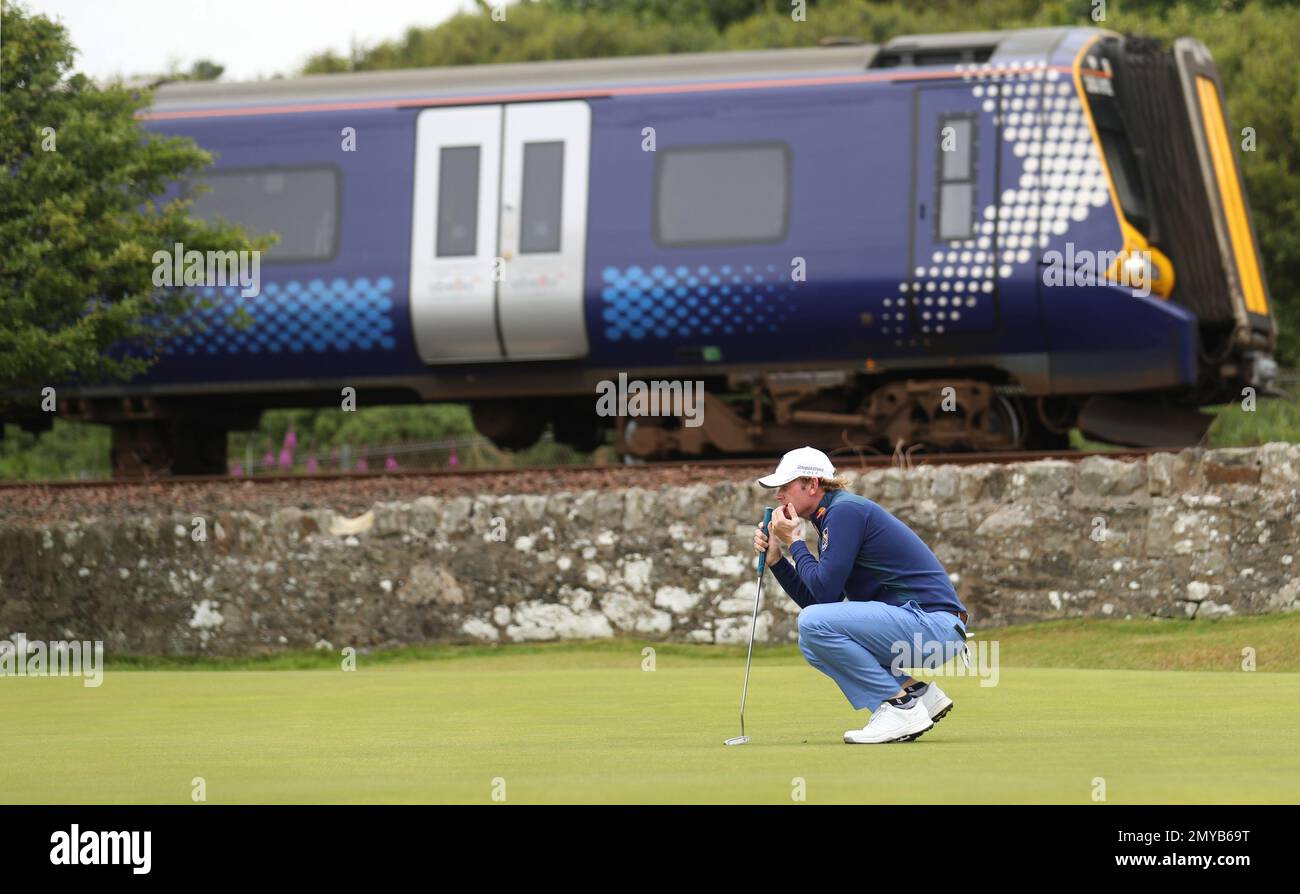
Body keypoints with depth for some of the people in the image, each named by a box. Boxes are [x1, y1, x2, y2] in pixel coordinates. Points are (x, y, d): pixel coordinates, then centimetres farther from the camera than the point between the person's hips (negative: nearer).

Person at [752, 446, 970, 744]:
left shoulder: (845, 511, -12)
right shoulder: (833, 516, 18)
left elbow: (825, 590, -17)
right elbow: (815, 599, 20)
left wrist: (794, 542, -4)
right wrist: (775, 559, 11)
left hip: (933, 624, -10)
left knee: (815, 624, -21)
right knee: (814, 645, 17)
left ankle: (901, 707, -13)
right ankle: (916, 691, 11)